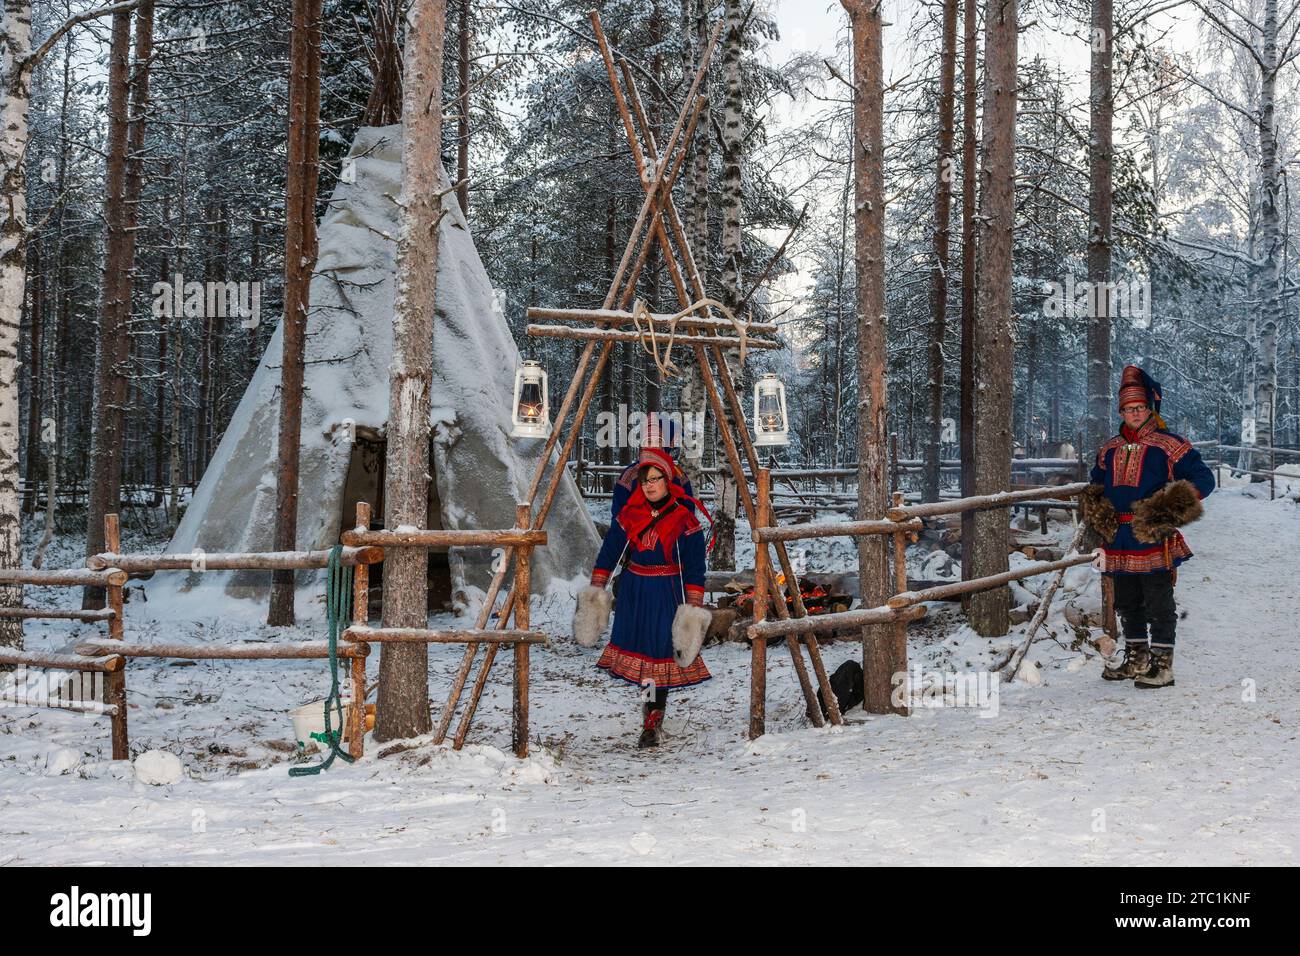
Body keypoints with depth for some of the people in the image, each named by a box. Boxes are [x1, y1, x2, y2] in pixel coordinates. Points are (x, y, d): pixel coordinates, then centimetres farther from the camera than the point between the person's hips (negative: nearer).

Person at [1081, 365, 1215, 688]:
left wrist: (1175, 504, -21)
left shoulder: (1169, 445, -4)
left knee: (1159, 606, -2)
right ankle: (1136, 660, 28)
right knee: (1128, 605, 16)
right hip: (1120, 542, 7)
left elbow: (1203, 478, -7)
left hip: (1154, 541, -6)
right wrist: (1096, 509, 7)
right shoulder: (1110, 449, 15)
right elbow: (1097, 483, 28)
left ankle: (1162, 665, 3)